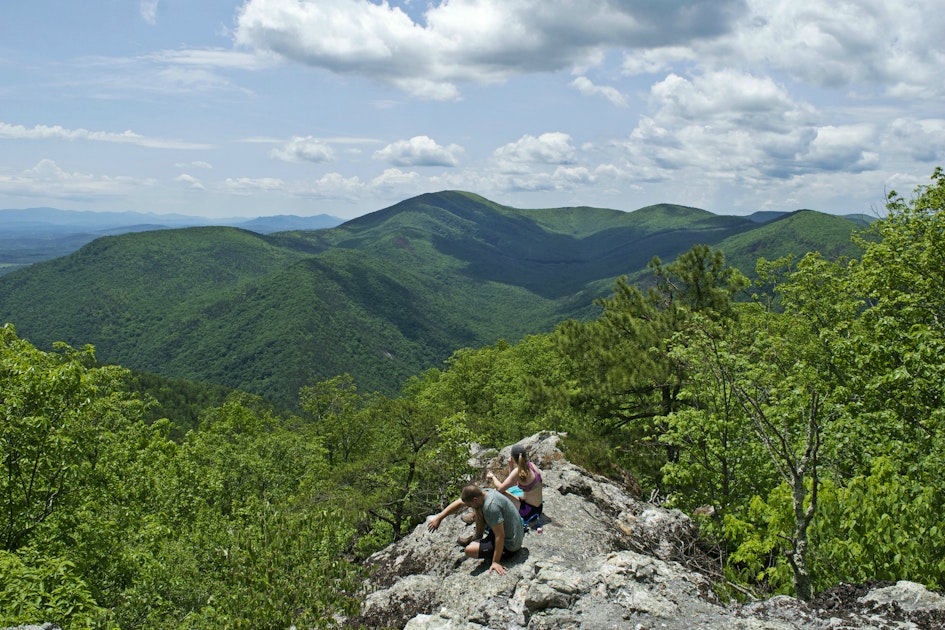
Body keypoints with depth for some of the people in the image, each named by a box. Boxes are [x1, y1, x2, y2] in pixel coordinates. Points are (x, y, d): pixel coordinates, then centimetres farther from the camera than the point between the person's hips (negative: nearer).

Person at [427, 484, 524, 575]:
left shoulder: (491, 506, -31)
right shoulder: (484, 493, -3)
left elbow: (500, 536, -29)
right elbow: (459, 504, 8)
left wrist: (496, 562, -24)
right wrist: (439, 518, 8)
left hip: (509, 545, -9)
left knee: (469, 550, -18)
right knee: (479, 509, 8)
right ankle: (478, 538, 24)